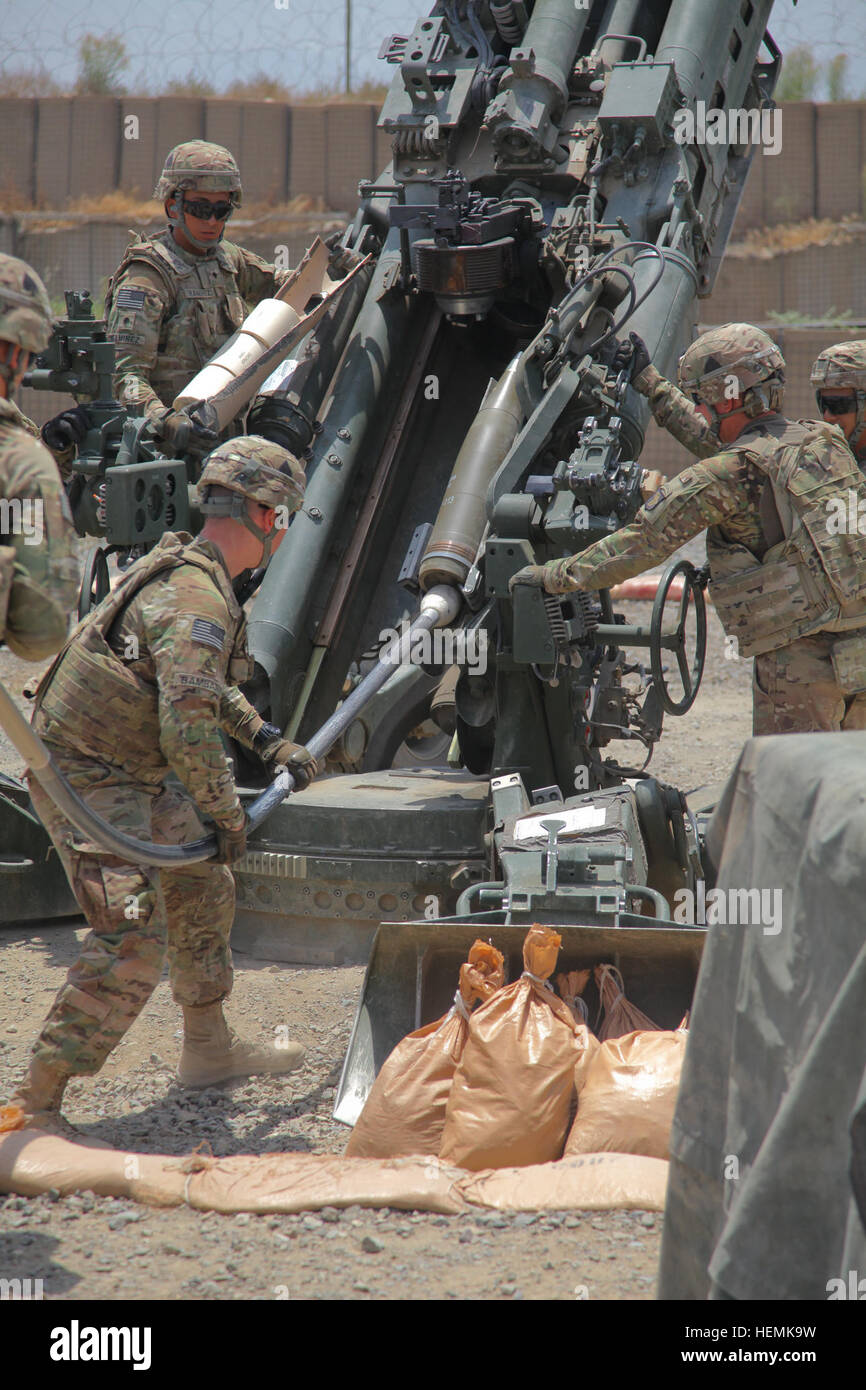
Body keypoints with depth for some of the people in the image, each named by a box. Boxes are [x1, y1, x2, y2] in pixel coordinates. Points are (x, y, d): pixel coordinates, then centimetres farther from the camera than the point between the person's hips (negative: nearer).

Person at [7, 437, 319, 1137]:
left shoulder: (189, 569, 11)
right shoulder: (195, 598, -23)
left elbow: (208, 685, 30)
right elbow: (188, 726, -29)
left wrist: (270, 740, 26)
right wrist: (227, 816, -17)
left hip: (135, 774, 10)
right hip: (85, 780, -10)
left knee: (204, 888, 22)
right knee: (133, 942, -17)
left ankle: (209, 1049, 38)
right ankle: (33, 1108, -17)